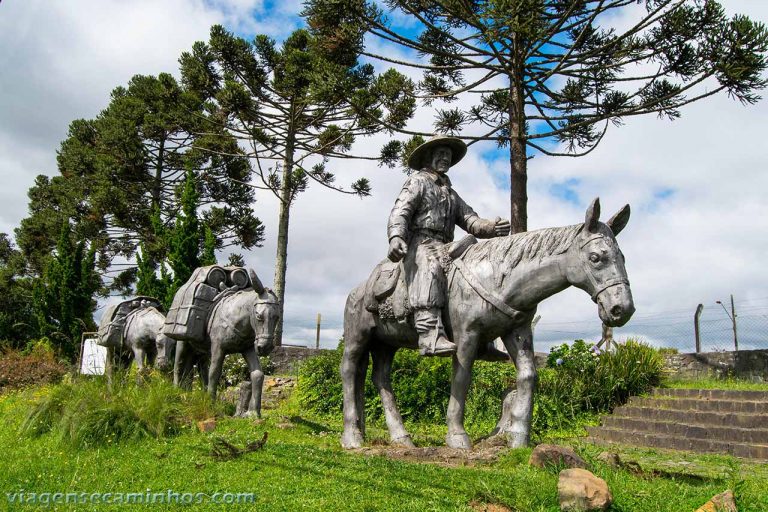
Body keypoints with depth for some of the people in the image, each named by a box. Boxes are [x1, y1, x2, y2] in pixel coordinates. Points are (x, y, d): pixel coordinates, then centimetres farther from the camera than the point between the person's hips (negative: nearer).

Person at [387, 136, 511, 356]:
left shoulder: (452, 193, 31)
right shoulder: (418, 180, 12)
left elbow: (470, 220, 16)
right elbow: (400, 211, -4)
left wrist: (491, 228, -7)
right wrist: (395, 237, -25)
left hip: (444, 248, 8)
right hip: (420, 242, -7)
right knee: (430, 268, -38)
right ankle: (430, 334, -54)